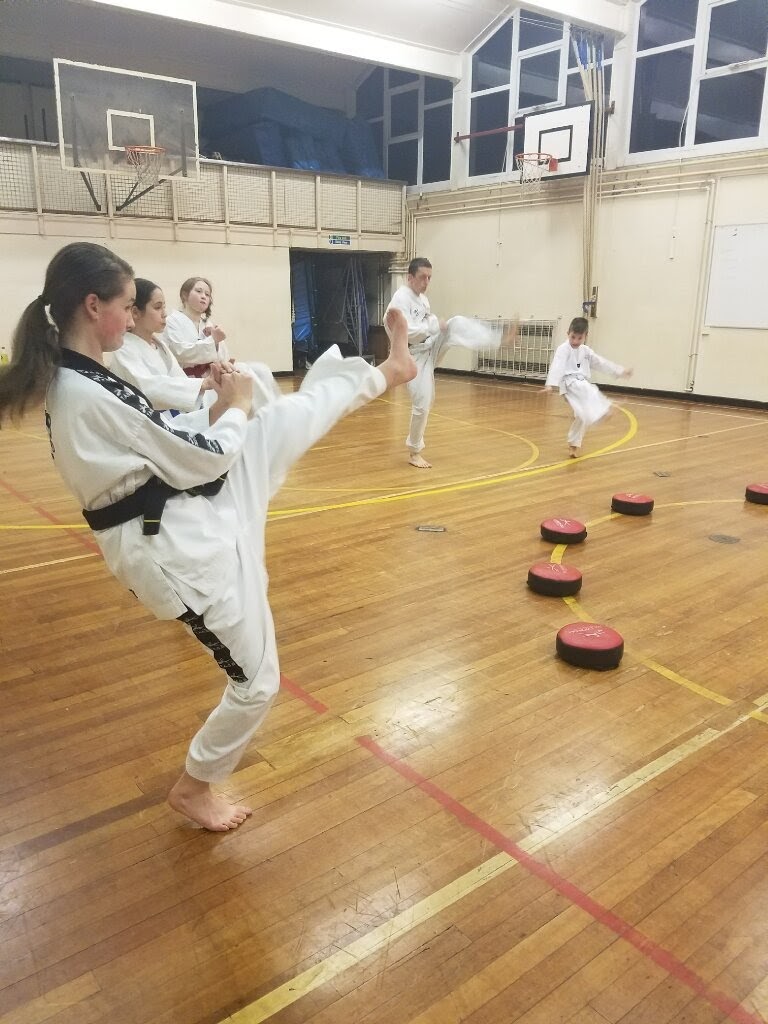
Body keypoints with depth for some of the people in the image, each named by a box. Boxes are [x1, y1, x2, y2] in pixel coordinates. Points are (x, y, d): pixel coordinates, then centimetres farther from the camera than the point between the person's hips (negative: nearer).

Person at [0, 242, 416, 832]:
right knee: (256, 679, 5)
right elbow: (203, 457, -20)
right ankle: (195, 787, 29)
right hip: (181, 547, -9)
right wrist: (237, 405, -3)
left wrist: (216, 404, 6)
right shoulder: (91, 396, -27)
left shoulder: (70, 380, 4)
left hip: (192, 510, 9)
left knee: (297, 415, 8)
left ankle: (386, 373, 32)